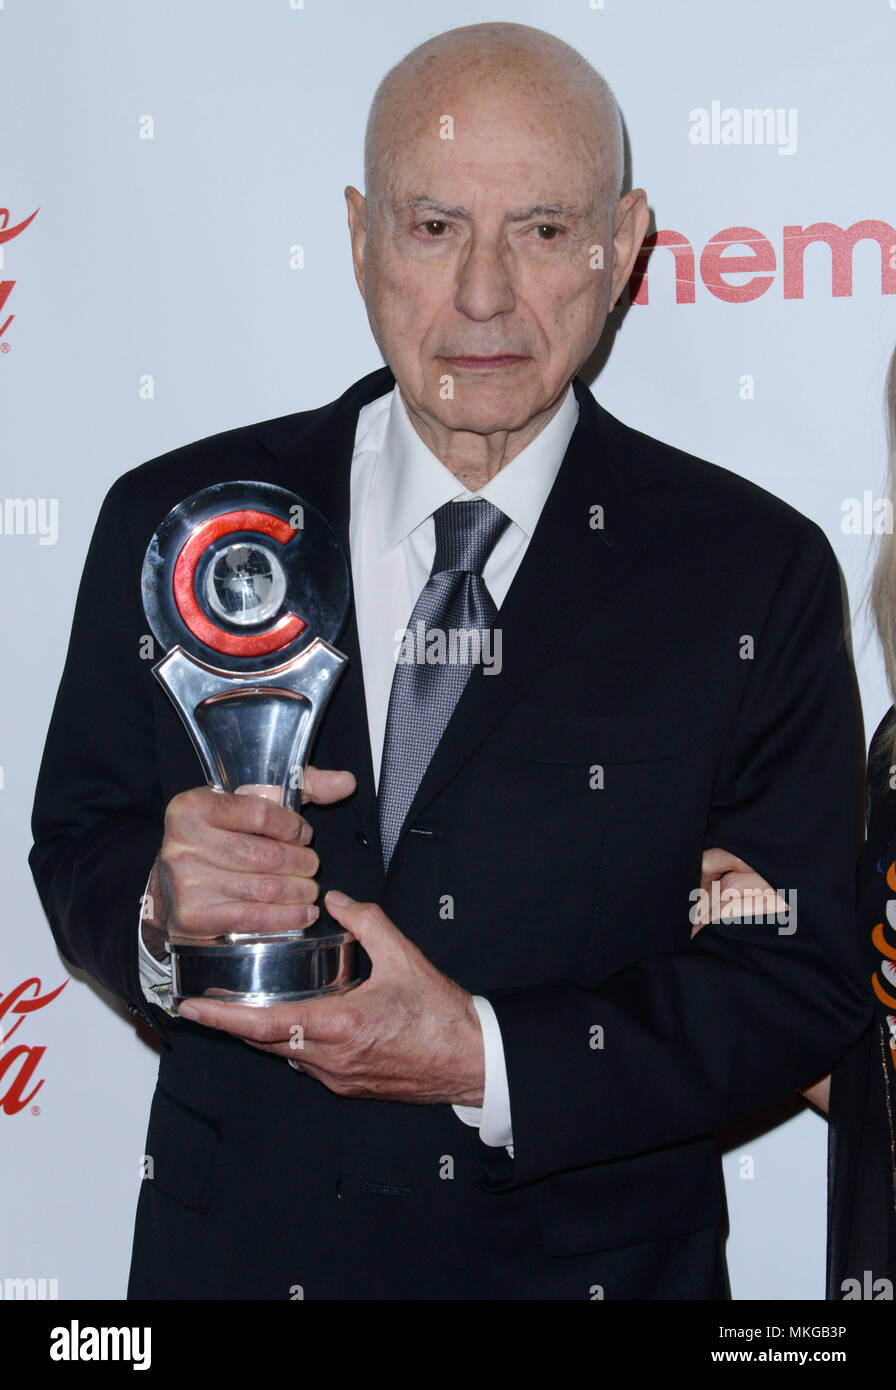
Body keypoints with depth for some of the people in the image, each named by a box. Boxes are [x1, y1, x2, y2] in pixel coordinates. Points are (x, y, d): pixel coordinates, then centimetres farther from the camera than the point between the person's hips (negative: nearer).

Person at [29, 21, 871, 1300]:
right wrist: (159, 905, -21)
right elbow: (76, 848, 1)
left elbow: (802, 982, -10)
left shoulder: (755, 574, -9)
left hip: (599, 1260, -1)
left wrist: (490, 1060, -21)